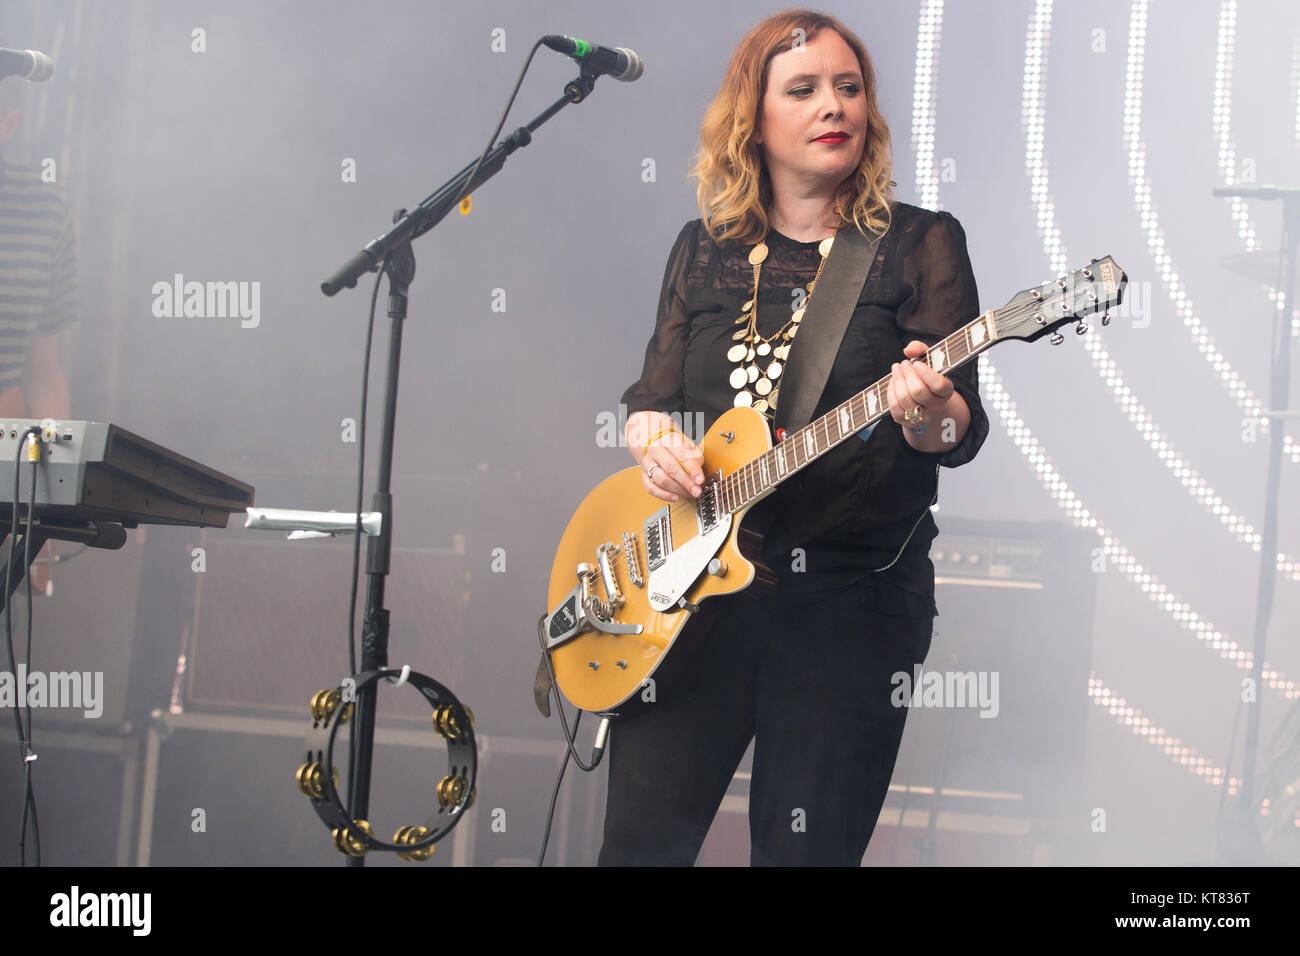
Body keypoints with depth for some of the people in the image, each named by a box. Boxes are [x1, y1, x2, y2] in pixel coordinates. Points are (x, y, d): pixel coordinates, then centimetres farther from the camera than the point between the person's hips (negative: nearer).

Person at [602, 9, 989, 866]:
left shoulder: (921, 243, 2)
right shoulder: (704, 249, 13)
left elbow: (963, 433, -4)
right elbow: (652, 394, 14)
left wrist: (926, 410, -28)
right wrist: (655, 442, -9)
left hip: (852, 595, -3)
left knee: (807, 852, 2)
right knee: (641, 842, 2)